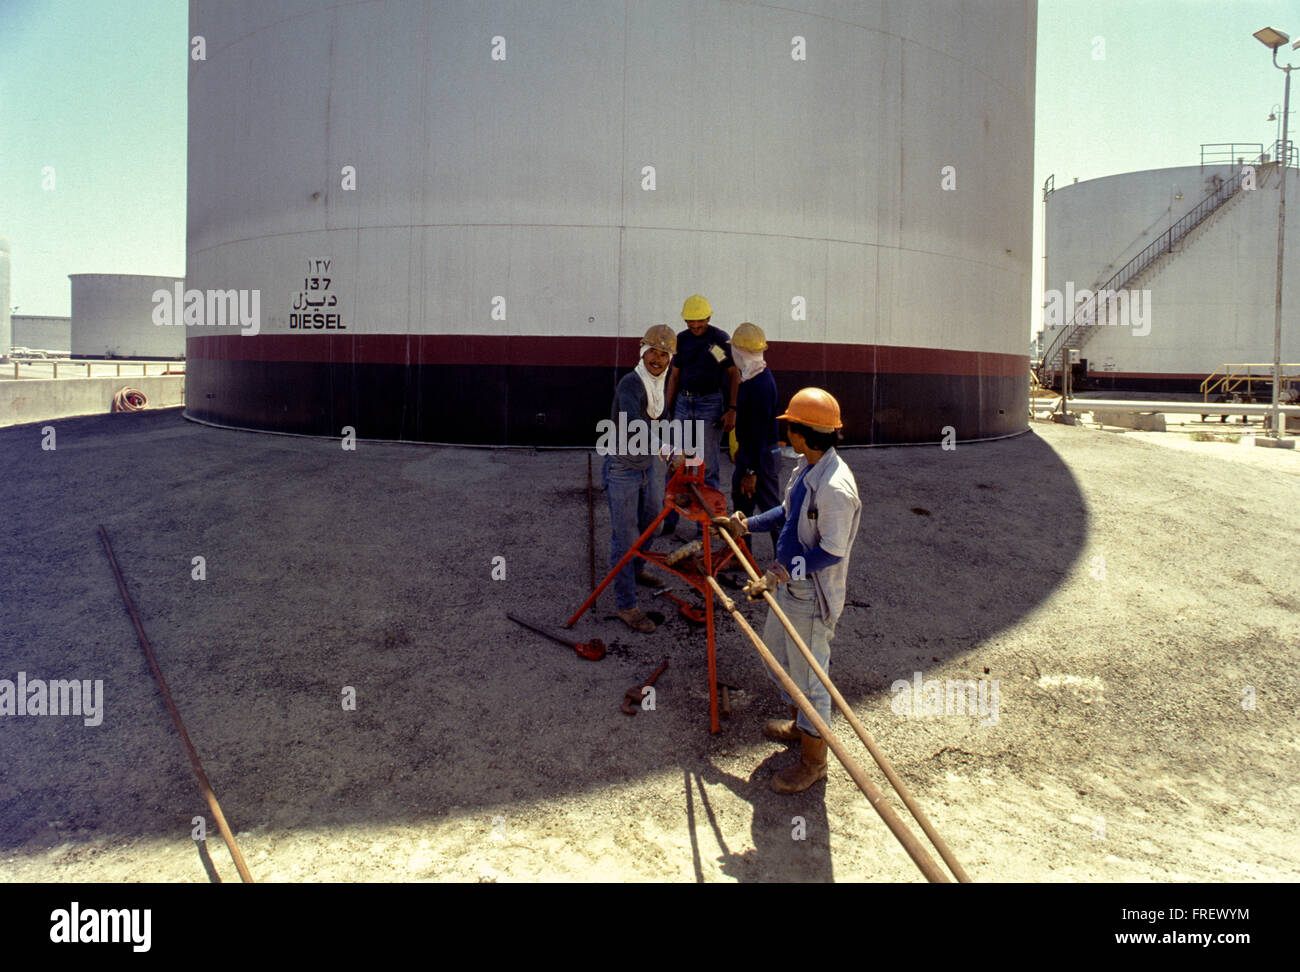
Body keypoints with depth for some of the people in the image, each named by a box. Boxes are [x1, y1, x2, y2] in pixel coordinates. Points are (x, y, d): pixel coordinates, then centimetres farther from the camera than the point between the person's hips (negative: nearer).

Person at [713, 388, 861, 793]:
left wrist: (781, 573, -27)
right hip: (789, 585, 10)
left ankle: (813, 759, 26)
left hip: (813, 596, -10)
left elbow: (832, 552, -26)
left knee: (809, 674, 6)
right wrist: (745, 525, 16)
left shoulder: (835, 487, -29)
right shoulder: (806, 468, 2)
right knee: (776, 654, 26)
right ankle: (800, 724, 49)